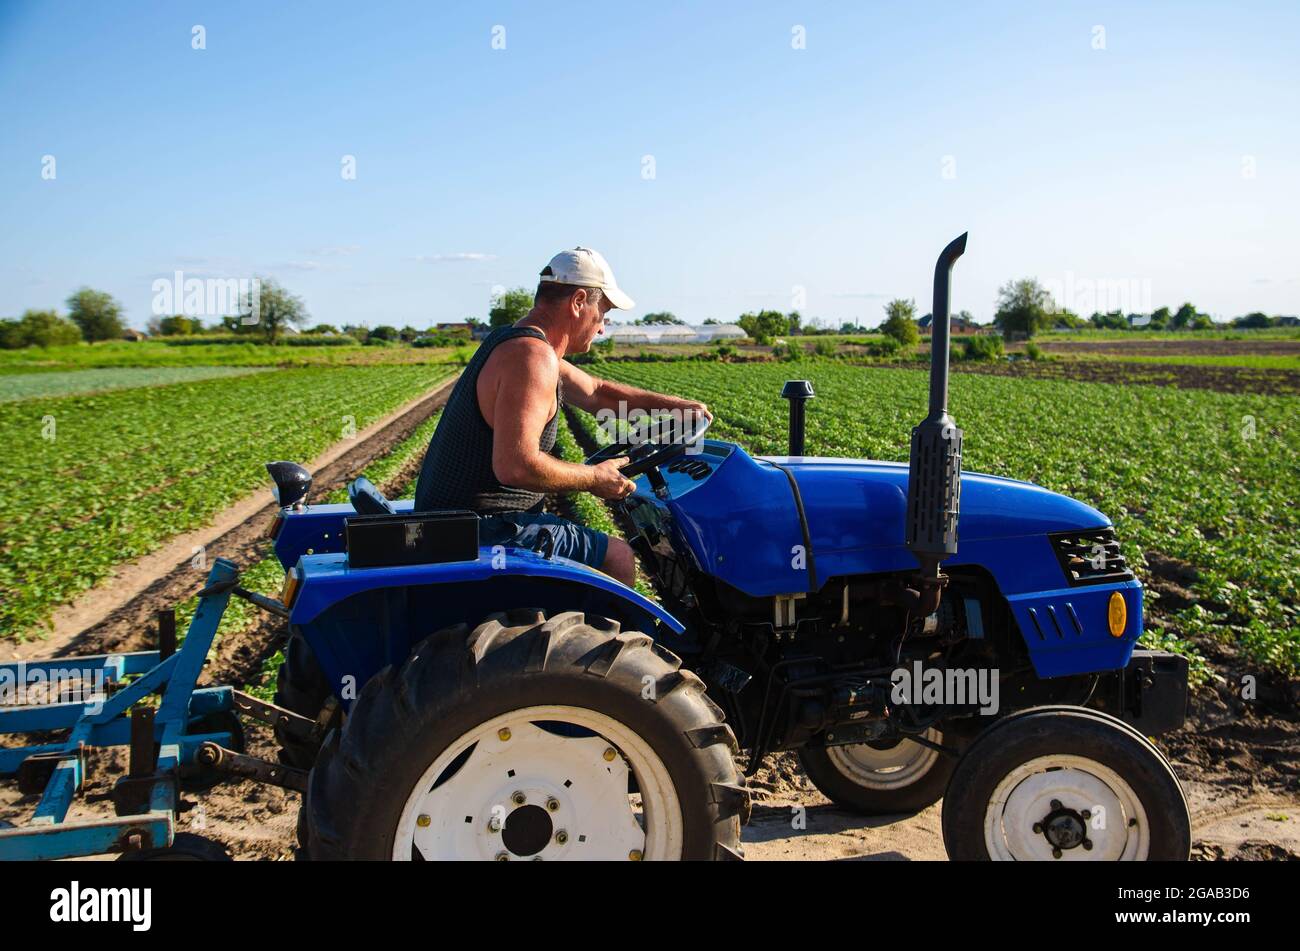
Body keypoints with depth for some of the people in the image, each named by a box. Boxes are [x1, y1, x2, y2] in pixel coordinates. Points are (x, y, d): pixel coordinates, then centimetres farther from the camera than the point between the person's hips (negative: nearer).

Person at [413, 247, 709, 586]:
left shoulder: (512, 344, 14)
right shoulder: (534, 356, -20)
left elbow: (597, 392, 26)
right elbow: (516, 466, -30)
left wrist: (675, 405, 22)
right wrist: (594, 478, -15)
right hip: (485, 529, -11)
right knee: (619, 558, -3)